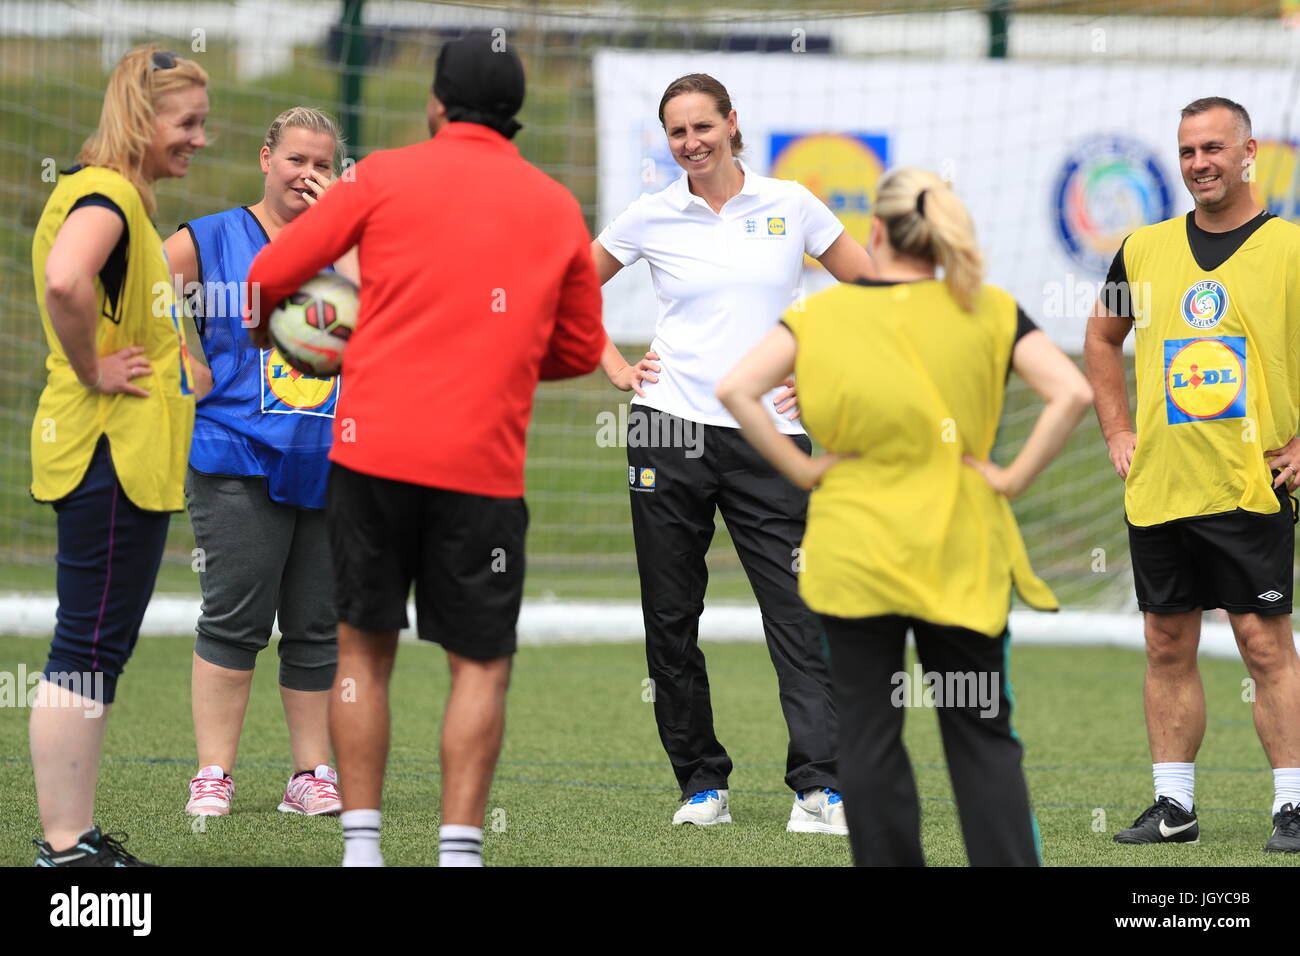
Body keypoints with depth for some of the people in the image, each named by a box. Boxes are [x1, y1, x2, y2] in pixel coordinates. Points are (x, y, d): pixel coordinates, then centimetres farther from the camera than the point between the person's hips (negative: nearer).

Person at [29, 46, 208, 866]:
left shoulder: (121, 197, 17)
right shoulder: (107, 196, -16)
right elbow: (64, 283, -37)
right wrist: (92, 372, -23)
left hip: (128, 458, 11)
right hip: (111, 453, -11)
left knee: (98, 651, 14)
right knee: (88, 651, -7)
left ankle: (75, 836, 19)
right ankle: (66, 849, -5)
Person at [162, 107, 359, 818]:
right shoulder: (210, 240, 4)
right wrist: (186, 374, -5)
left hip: (329, 462, 3)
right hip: (239, 461, -3)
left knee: (317, 626, 7)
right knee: (235, 617, -7)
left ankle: (312, 774, 13)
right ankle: (213, 774, -2)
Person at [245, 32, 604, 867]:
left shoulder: (388, 177, 5)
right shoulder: (558, 208, 10)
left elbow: (271, 274, 7)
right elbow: (581, 349, 17)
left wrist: (263, 331, 28)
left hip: (374, 445, 0)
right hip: (484, 462, 0)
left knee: (365, 649, 11)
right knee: (482, 665, 6)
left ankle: (361, 843, 6)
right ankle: (459, 847, -4)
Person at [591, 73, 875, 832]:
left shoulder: (791, 205, 3)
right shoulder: (651, 217, 5)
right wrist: (613, 365, 7)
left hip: (768, 438, -1)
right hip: (672, 429, 1)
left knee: (798, 612, -10)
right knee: (671, 619, 3)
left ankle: (820, 786, -15)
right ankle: (702, 783, 14)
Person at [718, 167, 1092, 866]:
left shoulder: (824, 313, 0)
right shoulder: (987, 311, -1)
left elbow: (736, 390, -10)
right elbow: (1072, 394, -13)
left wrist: (799, 468, -3)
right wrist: (1014, 477, -6)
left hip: (854, 556, 0)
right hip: (961, 558, 0)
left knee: (869, 736, 6)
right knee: (981, 736, 7)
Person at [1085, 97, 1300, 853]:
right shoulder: (1145, 250, 9)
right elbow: (1104, 339, 24)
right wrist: (1117, 433, 14)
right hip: (1156, 483, 4)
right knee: (1168, 646, 7)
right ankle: (1174, 805, 14)